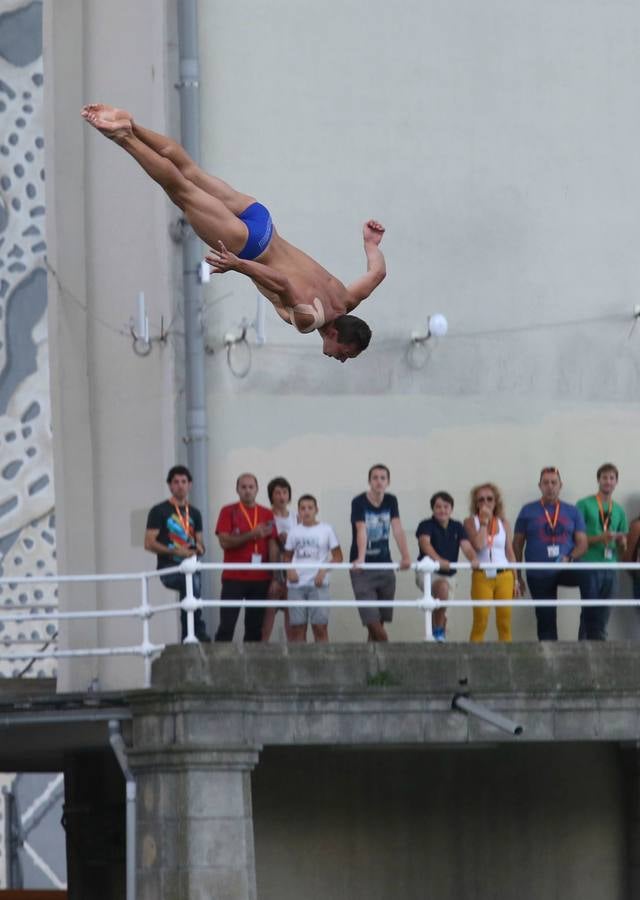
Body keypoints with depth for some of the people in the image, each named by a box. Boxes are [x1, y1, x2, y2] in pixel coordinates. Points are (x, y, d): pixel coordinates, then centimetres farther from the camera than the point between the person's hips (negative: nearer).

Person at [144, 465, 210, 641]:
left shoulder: (194, 514, 17)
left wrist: (199, 549, -4)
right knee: (192, 581, -33)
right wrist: (174, 551, -18)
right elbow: (149, 543, -5)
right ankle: (200, 634, -30)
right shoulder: (159, 511, 0)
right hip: (169, 567, -6)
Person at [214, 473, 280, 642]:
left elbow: (273, 547, 8)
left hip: (260, 579, 3)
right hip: (234, 578, -3)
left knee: (255, 628, 3)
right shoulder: (228, 512, 3)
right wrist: (252, 535, -17)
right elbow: (225, 542, -7)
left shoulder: (267, 514, 9)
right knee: (226, 627, -7)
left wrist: (275, 579, 2)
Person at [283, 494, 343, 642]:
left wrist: (324, 570, -13)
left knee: (320, 627, -5)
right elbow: (287, 556, 16)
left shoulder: (326, 530, 3)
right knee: (297, 628, 2)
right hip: (296, 585, 3)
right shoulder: (294, 531, 11)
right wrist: (289, 570, -5)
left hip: (318, 585, -3)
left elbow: (338, 557, 2)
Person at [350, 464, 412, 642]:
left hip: (384, 566, 4)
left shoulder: (390, 501, 5)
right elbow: (361, 532, -24)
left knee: (379, 623, 6)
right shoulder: (359, 502, -9)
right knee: (372, 622, -13)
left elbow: (397, 530, -7)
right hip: (363, 569, -4)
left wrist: (405, 557, -23)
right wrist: (360, 559, -40)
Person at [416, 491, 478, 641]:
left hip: (449, 574, 6)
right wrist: (438, 560, -45)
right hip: (428, 572, -6)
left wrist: (473, 559, -31)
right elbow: (425, 543, -27)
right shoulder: (427, 526, -8)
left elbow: (466, 545, -8)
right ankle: (438, 630, -25)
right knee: (442, 586, -34)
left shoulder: (457, 527, 7)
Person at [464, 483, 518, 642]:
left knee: (505, 621, 1)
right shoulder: (471, 522, 2)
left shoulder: (503, 524, 11)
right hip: (482, 576, -3)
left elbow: (510, 553, 13)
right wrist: (484, 522, -9)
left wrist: (515, 578, 10)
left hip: (504, 575, 3)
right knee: (480, 620, -7)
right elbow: (478, 545, -13)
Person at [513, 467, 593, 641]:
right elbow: (517, 545, 8)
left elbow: (582, 544, 4)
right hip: (539, 575, 1)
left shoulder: (573, 512, 8)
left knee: (587, 578, -32)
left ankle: (592, 635, -33)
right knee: (545, 620, 0)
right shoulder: (528, 511, 5)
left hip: (566, 570, -1)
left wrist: (570, 558, -18)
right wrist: (517, 576, 3)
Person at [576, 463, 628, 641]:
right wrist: (600, 538, -16)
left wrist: (621, 543, -4)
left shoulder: (619, 511, 16)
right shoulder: (585, 505, 2)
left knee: (602, 619, 3)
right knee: (589, 616, -9)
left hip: (610, 569, 5)